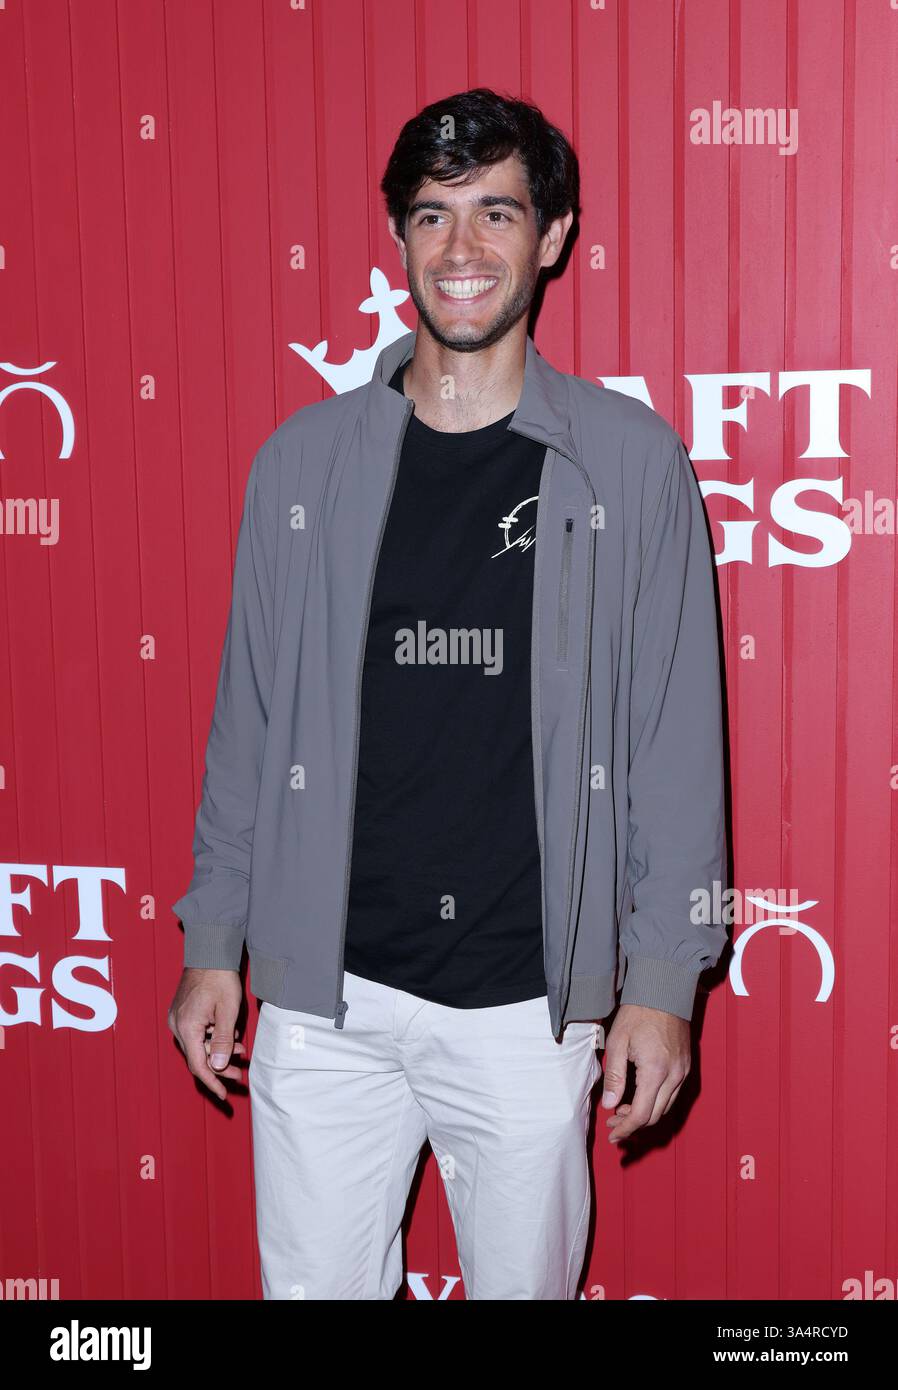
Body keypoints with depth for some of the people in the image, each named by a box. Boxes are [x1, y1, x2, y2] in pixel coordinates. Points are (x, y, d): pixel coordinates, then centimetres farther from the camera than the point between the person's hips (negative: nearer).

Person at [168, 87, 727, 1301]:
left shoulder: (633, 462, -3)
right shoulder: (305, 460, 3)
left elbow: (676, 738, -2)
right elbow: (248, 724, 7)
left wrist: (663, 982, -3)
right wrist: (213, 943, 7)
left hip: (530, 1005, -1)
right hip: (322, 993, 2)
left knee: (527, 1284, 14)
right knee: (315, 1283, 13)